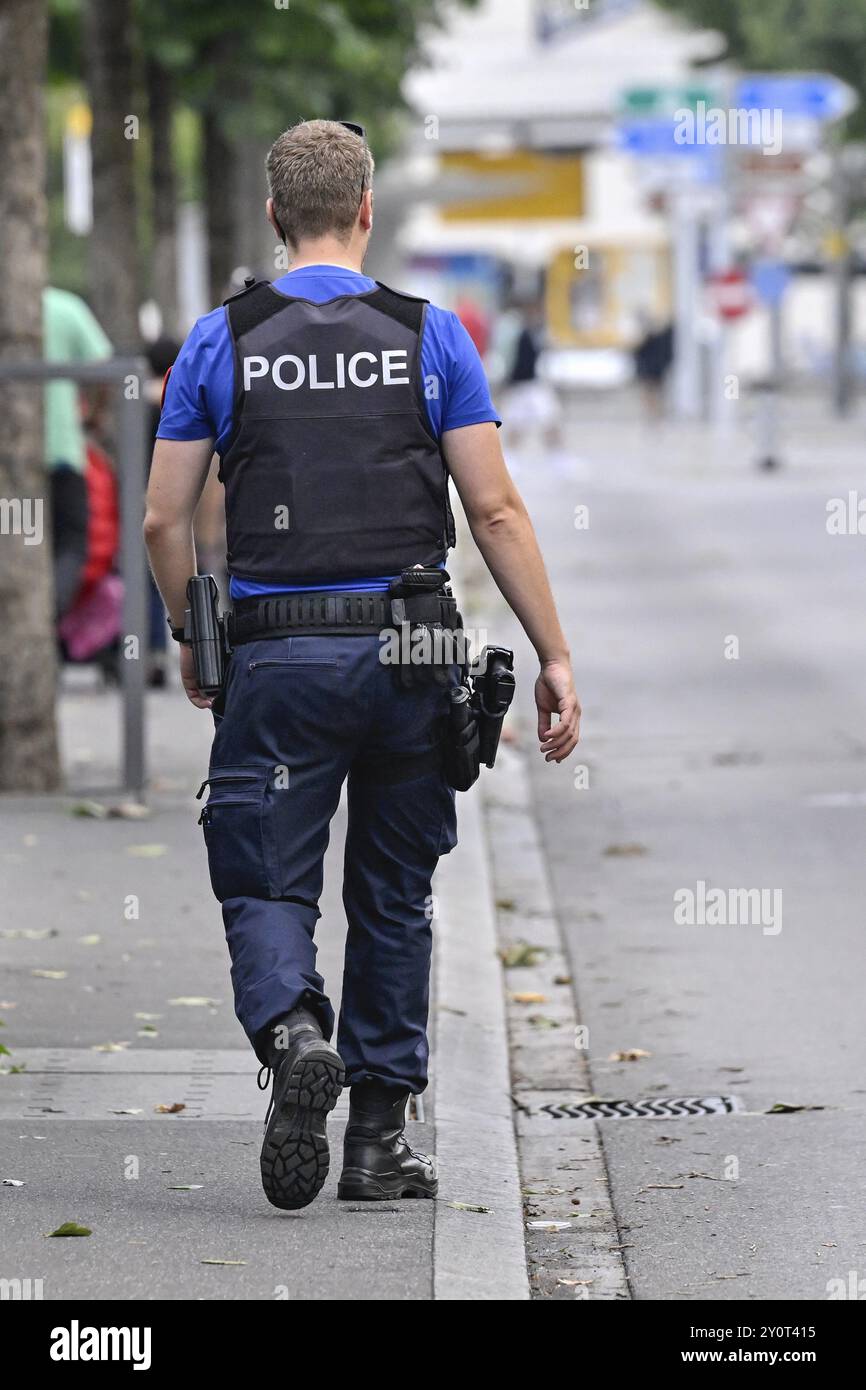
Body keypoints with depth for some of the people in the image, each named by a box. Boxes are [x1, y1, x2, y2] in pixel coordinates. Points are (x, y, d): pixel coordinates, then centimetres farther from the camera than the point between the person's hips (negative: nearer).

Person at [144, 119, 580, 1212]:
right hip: (407, 653, 1)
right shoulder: (430, 336, 2)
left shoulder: (220, 340, 2)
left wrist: (193, 642, 19)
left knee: (264, 886, 5)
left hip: (275, 658, -1)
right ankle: (378, 1141, 15)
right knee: (393, 897, 13)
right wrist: (555, 659, 3)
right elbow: (495, 511, -2)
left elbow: (164, 522, 3)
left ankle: (292, 1030, -26)